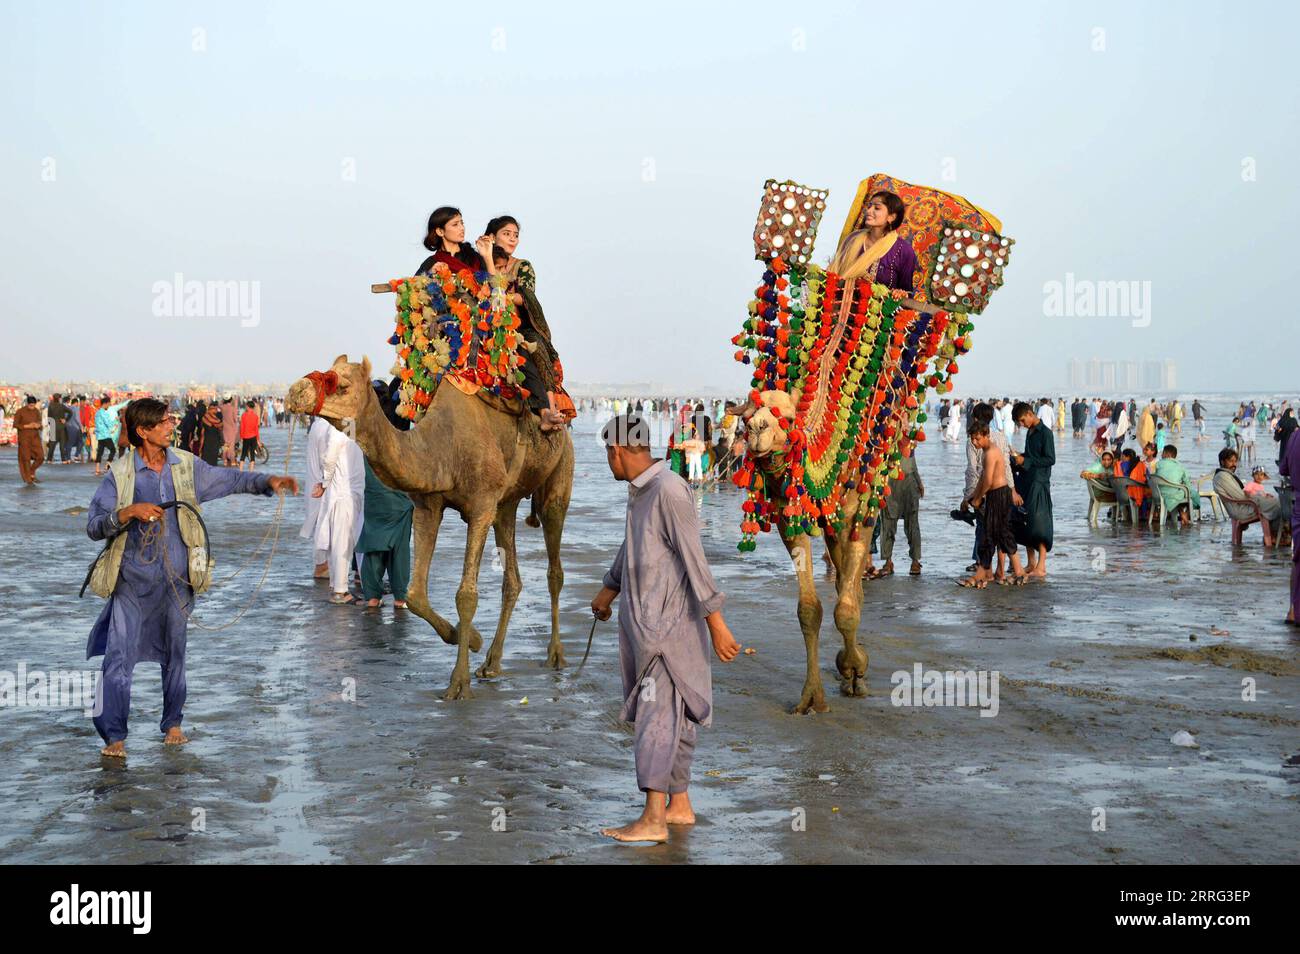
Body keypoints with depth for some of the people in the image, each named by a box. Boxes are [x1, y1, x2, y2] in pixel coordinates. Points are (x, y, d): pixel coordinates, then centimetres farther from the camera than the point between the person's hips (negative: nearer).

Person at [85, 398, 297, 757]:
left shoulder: (186, 466, 2)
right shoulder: (120, 472, -7)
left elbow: (230, 480, 10)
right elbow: (93, 526, -8)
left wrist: (268, 481, -5)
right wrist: (128, 512, -24)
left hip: (176, 578, 3)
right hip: (132, 578, -3)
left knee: (174, 653, 13)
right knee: (119, 656, -6)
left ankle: (172, 724, 29)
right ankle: (114, 737, 3)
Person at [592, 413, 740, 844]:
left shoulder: (669, 490, -17)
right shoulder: (639, 491, 12)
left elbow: (694, 558, -20)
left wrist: (716, 622, -21)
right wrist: (608, 590, 40)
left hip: (667, 622, -9)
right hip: (641, 619, 9)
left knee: (657, 715, -10)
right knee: (672, 716, 13)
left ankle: (653, 819, -10)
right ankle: (680, 805, 21)